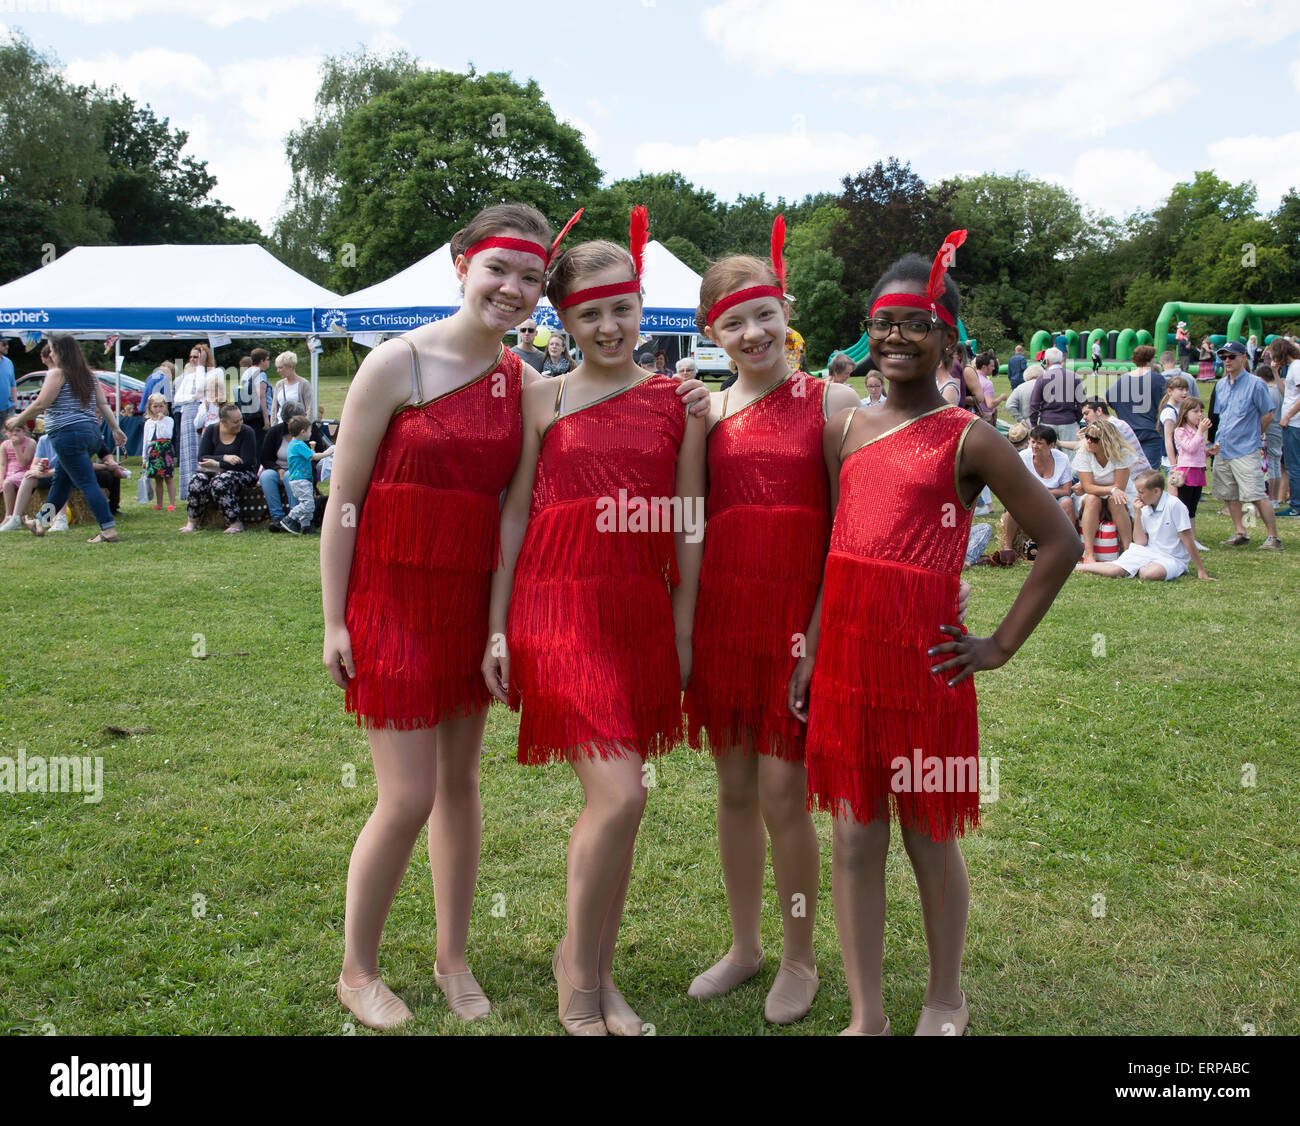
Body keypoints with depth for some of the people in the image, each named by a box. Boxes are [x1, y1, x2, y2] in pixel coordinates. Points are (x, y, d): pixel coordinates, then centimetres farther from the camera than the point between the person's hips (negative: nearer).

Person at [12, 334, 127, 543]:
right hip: (91, 432, 9)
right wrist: (116, 429, 13)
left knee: (87, 483, -10)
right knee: (61, 481, 20)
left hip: (69, 433, -9)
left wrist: (19, 419, 3)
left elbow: (41, 404, -10)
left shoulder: (57, 373, -8)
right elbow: (103, 405, 12)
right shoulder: (89, 374, 14)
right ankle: (41, 522, 33)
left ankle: (109, 530, -15)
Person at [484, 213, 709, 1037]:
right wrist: (498, 628, 1)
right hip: (561, 607, -3)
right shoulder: (544, 399, 2)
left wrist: (683, 631, 6)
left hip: (642, 614, 3)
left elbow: (688, 523, 7)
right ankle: (577, 964, 13)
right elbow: (514, 514, 3)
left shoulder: (679, 400, 6)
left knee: (614, 799, 10)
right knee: (620, 794, -12)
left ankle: (600, 973, 29)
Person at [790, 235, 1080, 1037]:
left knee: (929, 836, 10)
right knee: (853, 837, 9)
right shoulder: (845, 427, 10)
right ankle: (866, 1014, 22)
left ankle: (946, 1002, 32)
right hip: (845, 648, 4)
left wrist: (1000, 647, -5)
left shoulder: (968, 438, -5)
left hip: (919, 655, -4)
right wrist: (811, 654, 10)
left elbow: (1061, 543, -3)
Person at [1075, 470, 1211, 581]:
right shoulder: (1145, 509, 4)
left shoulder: (1174, 505, -16)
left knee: (1150, 574, -39)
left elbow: (1188, 540, -13)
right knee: (1115, 571, -18)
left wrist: (1201, 571, -11)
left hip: (1172, 558, -5)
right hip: (1148, 552, 5)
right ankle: (1077, 566, -1)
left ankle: (1140, 570, -8)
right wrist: (1138, 513, -4)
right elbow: (1140, 542, 1)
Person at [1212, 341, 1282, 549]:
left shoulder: (1256, 384, -6)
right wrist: (1218, 442, 13)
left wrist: (1250, 437, 2)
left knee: (1257, 495, -11)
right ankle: (1240, 533, 20)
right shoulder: (1221, 385, 13)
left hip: (1246, 451, -7)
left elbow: (1268, 416, -3)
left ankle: (1273, 537, -5)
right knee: (1230, 495, 10)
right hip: (1223, 450, 7)